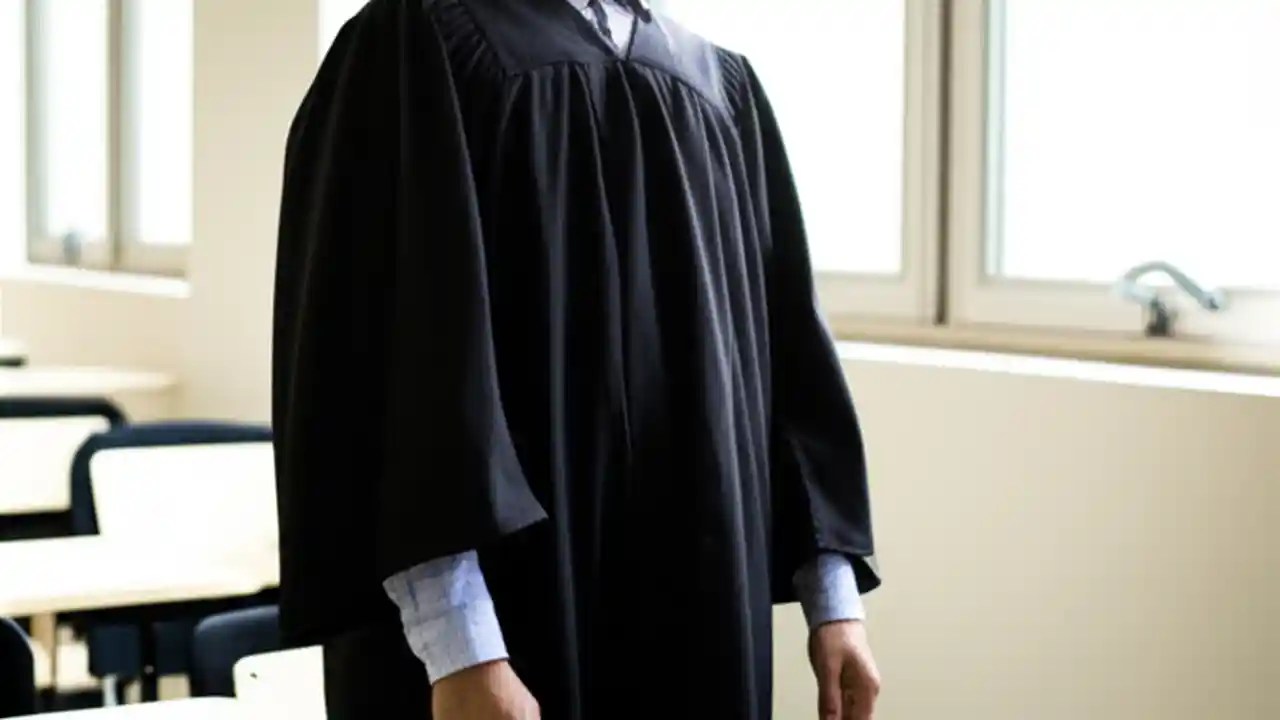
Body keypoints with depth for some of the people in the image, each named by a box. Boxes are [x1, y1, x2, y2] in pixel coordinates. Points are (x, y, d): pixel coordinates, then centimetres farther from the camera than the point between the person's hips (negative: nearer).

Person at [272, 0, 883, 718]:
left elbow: (787, 348, 13)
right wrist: (458, 646, -22)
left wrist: (833, 592, 5)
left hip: (697, 605, 5)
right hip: (499, 615, -5)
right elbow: (383, 360, -14)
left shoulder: (725, 86, 13)